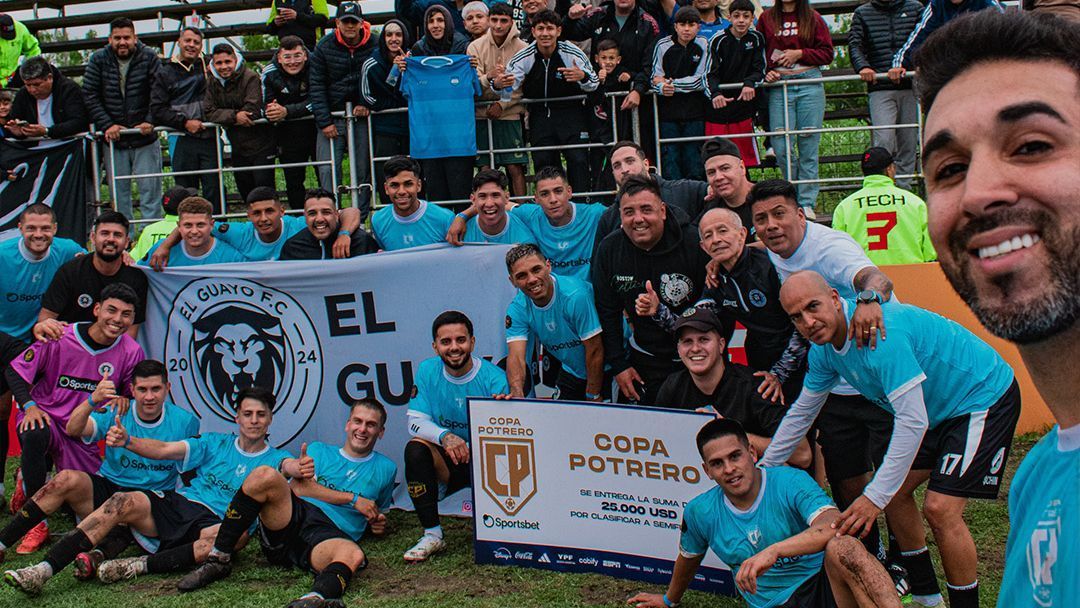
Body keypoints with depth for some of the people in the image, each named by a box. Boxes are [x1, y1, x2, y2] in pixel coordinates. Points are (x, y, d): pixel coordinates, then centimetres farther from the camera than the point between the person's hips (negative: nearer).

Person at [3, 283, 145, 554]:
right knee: (34, 435, -38)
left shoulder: (131, 352, -7)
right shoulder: (60, 337, -13)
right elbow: (14, 371, -6)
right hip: (46, 416, -3)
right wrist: (29, 405, -20)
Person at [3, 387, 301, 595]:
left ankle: (139, 565, -34)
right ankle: (44, 570, -29)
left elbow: (289, 465, -13)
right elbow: (165, 450, 4)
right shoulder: (216, 443, 17)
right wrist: (127, 441, -15)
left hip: (215, 521, -3)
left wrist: (301, 469, -40)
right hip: (179, 503, 3)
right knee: (124, 502, -23)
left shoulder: (272, 458, 11)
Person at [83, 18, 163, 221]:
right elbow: (89, 96, -2)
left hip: (145, 138, -2)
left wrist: (150, 122, -17)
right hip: (113, 138, 2)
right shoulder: (99, 60, 0)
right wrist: (107, 125, -11)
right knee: (119, 191, 7)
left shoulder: (149, 58, -4)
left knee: (150, 188, -1)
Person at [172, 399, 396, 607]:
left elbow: (376, 514, 35)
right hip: (294, 516, 2)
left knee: (354, 555, -40)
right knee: (265, 475, -28)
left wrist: (378, 524, 10)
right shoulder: (320, 450, 24)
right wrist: (353, 499, 0)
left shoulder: (385, 468, 25)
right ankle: (218, 560, -21)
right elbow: (299, 487, 4)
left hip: (331, 536, -2)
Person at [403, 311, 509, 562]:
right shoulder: (427, 371, -3)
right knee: (415, 448, -26)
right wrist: (445, 437, -30)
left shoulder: (494, 377, -13)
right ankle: (432, 535, -18)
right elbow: (415, 423, -9)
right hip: (446, 461, 2)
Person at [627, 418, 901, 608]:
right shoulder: (700, 512, 4)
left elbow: (835, 527, -27)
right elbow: (688, 558, 26)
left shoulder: (791, 483, -9)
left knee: (841, 547, -37)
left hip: (823, 585, -2)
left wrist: (773, 550, -39)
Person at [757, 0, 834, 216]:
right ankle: (793, 196, 14)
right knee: (781, 146, -6)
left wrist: (800, 54, -7)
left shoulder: (812, 18, 8)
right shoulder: (767, 18, 10)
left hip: (809, 84, 0)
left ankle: (806, 203, 6)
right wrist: (766, 72, -4)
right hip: (778, 86, 1)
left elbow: (827, 53, 5)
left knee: (808, 145, -1)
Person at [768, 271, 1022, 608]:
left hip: (985, 398, -9)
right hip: (939, 407, 9)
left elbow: (913, 421, -35)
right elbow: (801, 412, 11)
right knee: (894, 491, 10)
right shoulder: (824, 347, -4)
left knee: (940, 509, -18)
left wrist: (875, 497, -34)